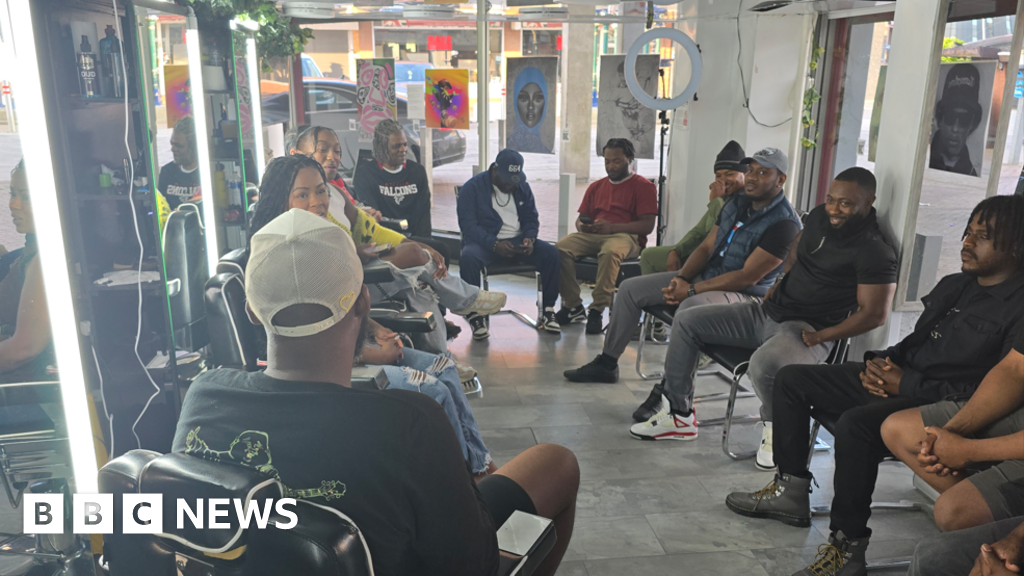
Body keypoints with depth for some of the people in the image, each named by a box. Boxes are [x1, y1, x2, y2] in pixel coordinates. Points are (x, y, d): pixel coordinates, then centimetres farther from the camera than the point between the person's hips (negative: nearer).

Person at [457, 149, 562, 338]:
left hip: (517, 241, 4)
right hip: (485, 242, -4)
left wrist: (529, 238, -11)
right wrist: (494, 244, -28)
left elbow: (531, 218, 14)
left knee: (551, 253, -20)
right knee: (468, 257, -37)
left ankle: (548, 310, -11)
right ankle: (476, 315, -26)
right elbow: (468, 224, -13)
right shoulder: (472, 187, -5)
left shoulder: (522, 187, 11)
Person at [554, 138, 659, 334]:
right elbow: (581, 217, 25)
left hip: (625, 236, -5)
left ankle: (597, 311, -32)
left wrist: (611, 227, -17)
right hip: (592, 235, 5)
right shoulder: (596, 187, 25)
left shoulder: (643, 186, 6)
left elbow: (647, 225, -5)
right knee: (560, 248, -24)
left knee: (610, 252, -41)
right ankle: (573, 305, -16)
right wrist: (582, 225, -2)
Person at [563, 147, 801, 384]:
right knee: (631, 288, 4)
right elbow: (706, 247, 10)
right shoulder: (738, 203, 10)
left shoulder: (784, 222, -16)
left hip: (745, 295, -9)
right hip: (704, 276, 9)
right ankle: (606, 364, 13)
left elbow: (748, 277, -22)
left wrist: (691, 290, -21)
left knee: (690, 307, -42)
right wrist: (681, 279, -8)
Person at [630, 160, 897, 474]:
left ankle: (776, 426, -5)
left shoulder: (874, 251, -16)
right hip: (768, 311, 8)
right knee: (686, 321, 1)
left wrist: (819, 336, -19)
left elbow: (874, 313, -19)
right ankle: (679, 415, 10)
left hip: (808, 328, -8)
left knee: (763, 364, -41)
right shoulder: (820, 217, 7)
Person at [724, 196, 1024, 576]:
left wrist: (906, 384, -20)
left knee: (856, 423, -37)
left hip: (940, 406, -9)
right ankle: (791, 491, 9)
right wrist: (880, 363, 0)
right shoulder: (952, 286, 15)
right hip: (896, 381, 10)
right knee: (792, 379, 5)